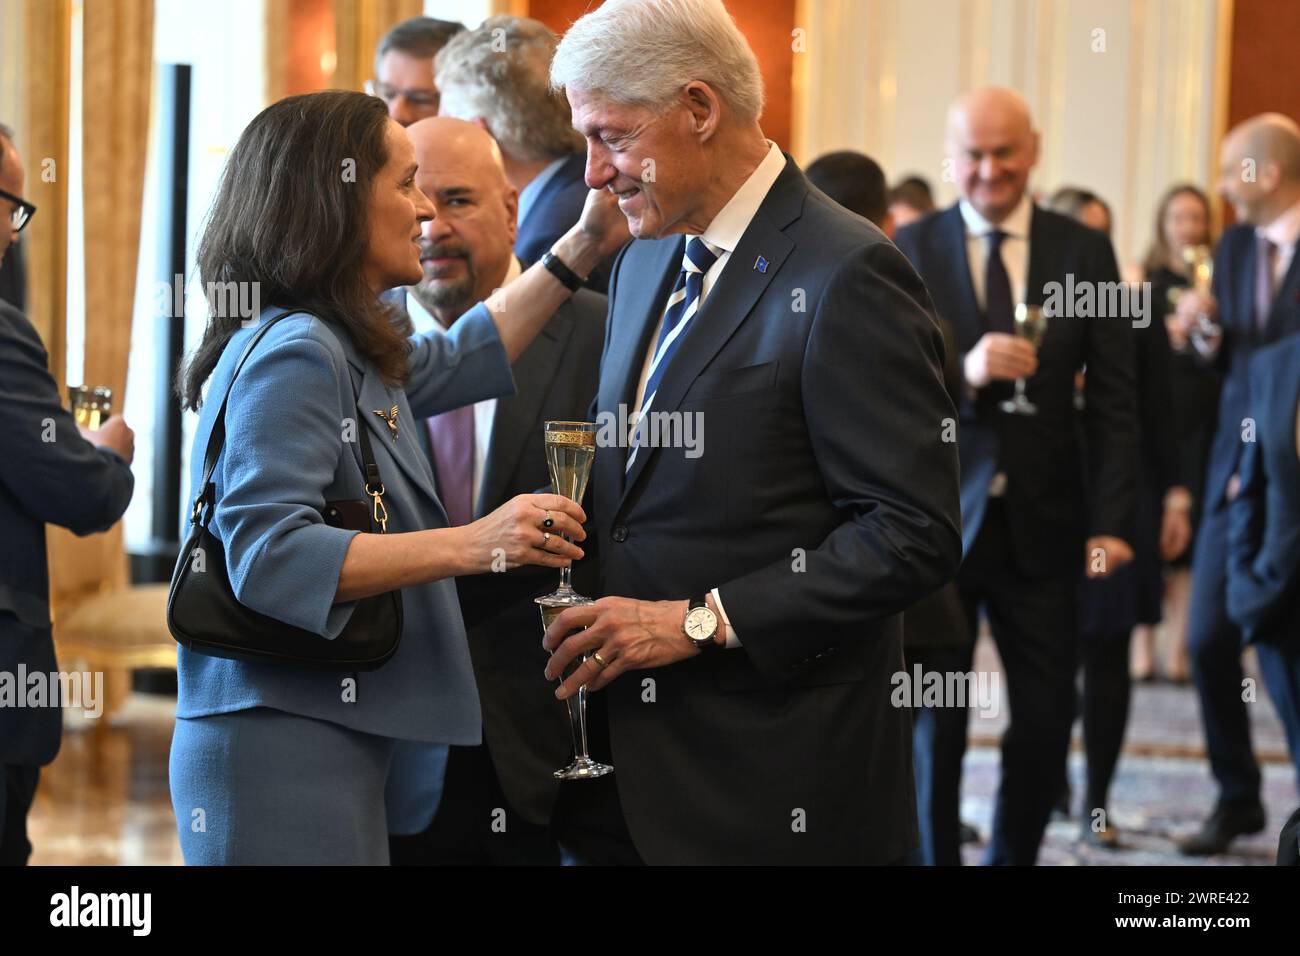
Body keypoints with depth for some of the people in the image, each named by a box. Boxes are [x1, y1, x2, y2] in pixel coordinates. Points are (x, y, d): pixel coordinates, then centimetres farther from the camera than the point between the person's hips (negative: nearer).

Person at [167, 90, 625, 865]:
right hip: (283, 750, -10)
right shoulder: (295, 357, -15)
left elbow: (456, 361, 34)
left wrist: (585, 245, 28)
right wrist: (472, 546, -27)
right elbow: (267, 558, -25)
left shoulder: (346, 351, 16)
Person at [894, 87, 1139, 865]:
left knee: (1048, 714, 6)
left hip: (1041, 524, 2)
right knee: (931, 718, 3)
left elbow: (1113, 400, 2)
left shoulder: (1085, 253, 3)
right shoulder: (909, 250, -1)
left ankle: (1014, 857, 24)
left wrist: (1110, 521, -7)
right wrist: (962, 372, -24)